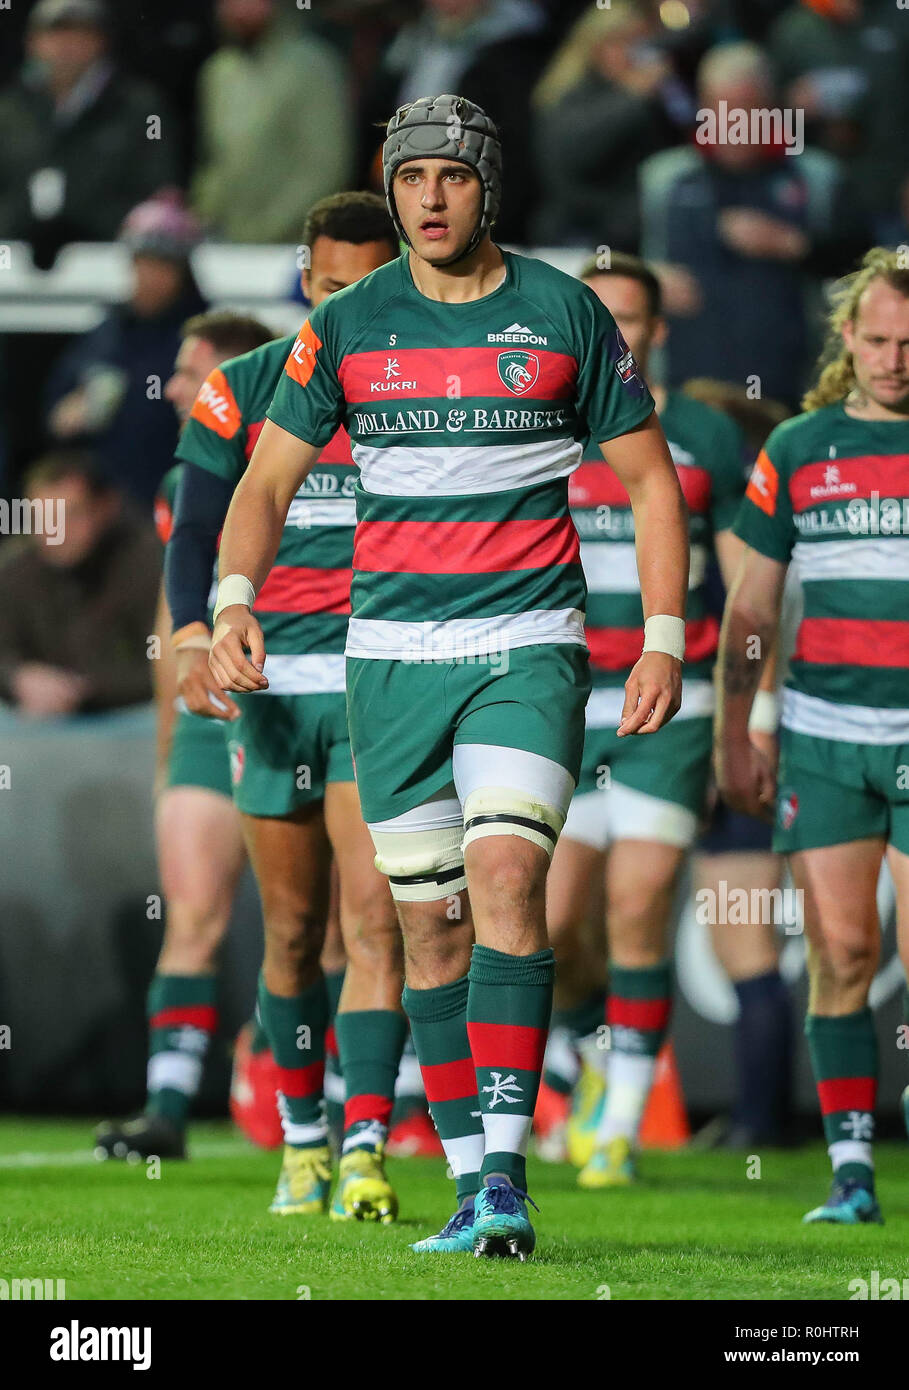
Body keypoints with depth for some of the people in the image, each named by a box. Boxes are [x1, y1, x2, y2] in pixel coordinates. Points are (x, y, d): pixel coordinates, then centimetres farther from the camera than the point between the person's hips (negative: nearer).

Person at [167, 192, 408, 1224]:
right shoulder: (242, 391, 4)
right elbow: (195, 531, 1)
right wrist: (193, 636, -16)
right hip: (274, 682, 1)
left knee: (374, 922, -14)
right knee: (292, 932, 7)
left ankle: (365, 1149, -18)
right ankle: (302, 1140, 23)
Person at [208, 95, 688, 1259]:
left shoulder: (565, 314, 0)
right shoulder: (345, 324, 4)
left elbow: (649, 476, 6)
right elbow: (267, 479, 6)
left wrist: (664, 640, -3)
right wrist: (234, 600, -12)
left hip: (527, 648, -2)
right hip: (391, 652, 3)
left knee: (505, 876, -20)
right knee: (429, 921, 4)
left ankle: (506, 1172, -22)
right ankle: (468, 1183, 14)